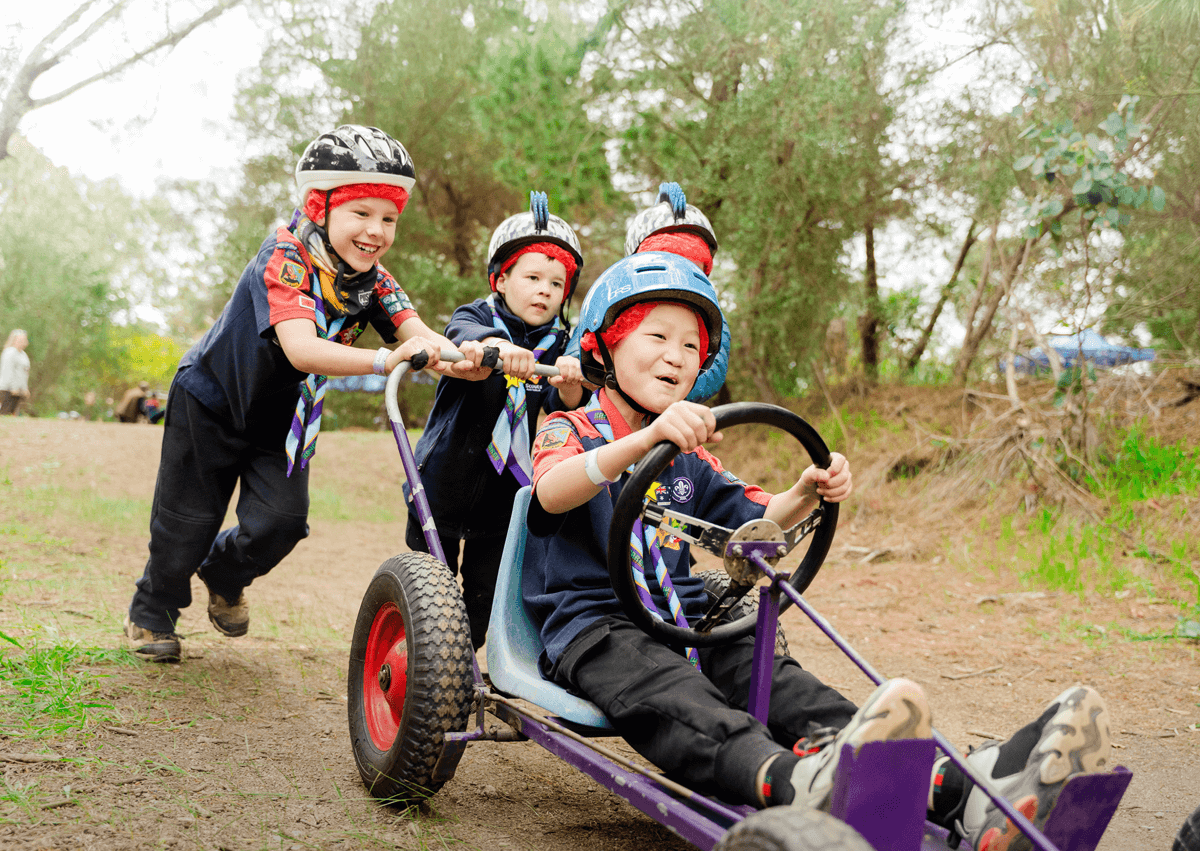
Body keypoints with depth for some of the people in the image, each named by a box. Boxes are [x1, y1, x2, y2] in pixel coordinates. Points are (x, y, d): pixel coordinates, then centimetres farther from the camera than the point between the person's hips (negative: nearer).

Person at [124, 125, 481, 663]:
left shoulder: (371, 279, -13)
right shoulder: (285, 258, -31)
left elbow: (416, 333, -29)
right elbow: (301, 348, -46)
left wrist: (463, 356, -52)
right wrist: (384, 361, -62)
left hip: (284, 418, 5)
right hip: (210, 401, -4)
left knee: (280, 521, -10)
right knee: (187, 521, 5)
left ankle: (224, 574, 24)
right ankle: (152, 613, 33)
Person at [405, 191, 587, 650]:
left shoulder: (558, 344, 1)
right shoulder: (477, 316, -8)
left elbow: (562, 405, -16)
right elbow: (462, 334, -33)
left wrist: (570, 384, -41)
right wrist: (495, 344, -57)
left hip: (506, 492, 3)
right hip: (445, 480, -2)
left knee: (485, 596, 11)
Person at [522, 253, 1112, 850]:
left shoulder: (689, 456, 24)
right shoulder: (569, 430, 3)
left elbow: (753, 521, 15)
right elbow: (552, 491, -22)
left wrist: (805, 495, -9)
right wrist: (647, 438, -40)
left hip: (685, 626, 5)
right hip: (593, 626, -5)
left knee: (778, 684, -22)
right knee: (669, 695, -37)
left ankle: (959, 791, -46)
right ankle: (798, 785, -69)